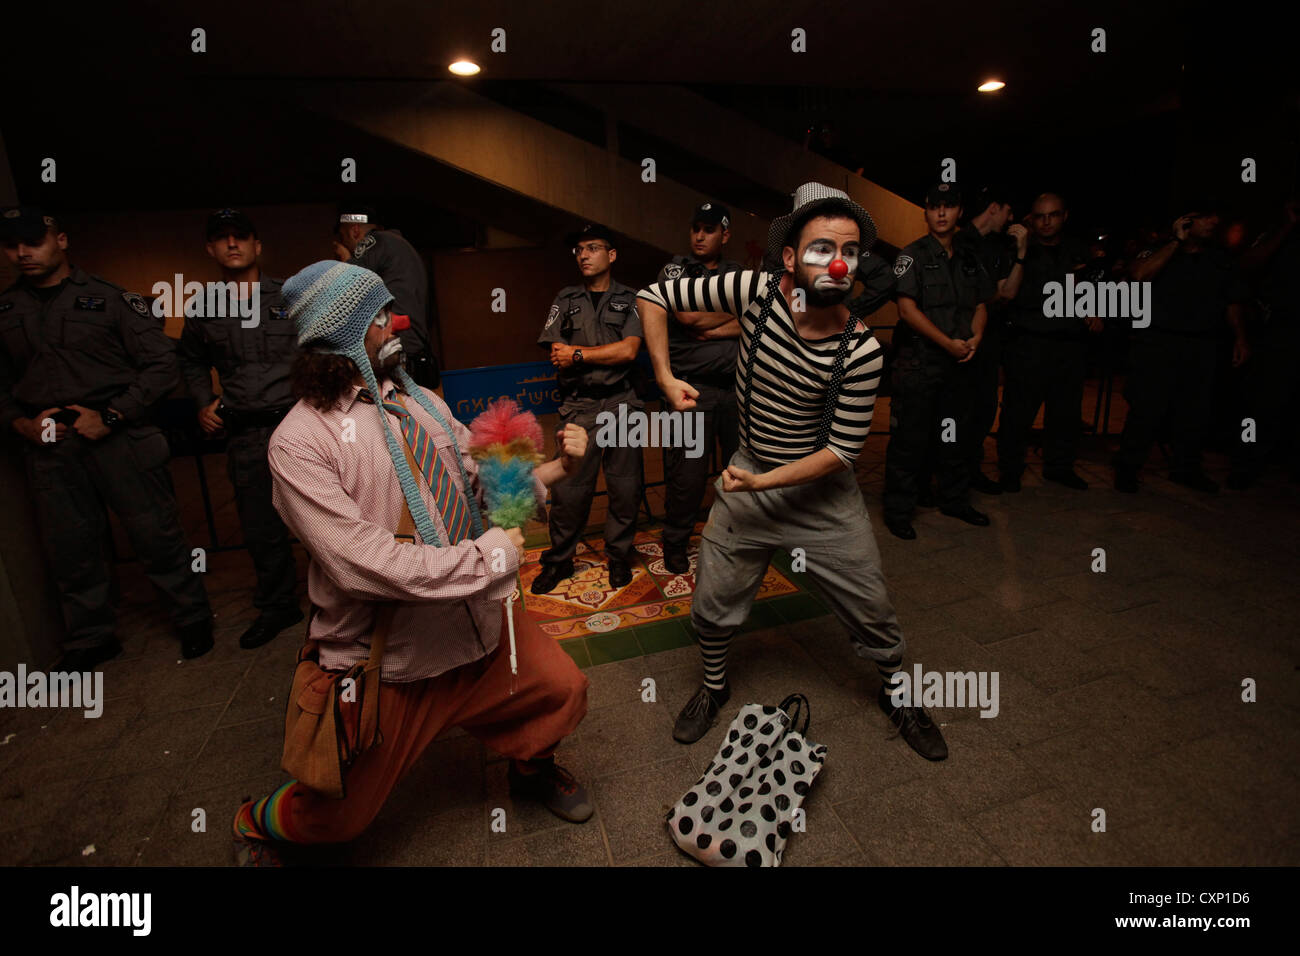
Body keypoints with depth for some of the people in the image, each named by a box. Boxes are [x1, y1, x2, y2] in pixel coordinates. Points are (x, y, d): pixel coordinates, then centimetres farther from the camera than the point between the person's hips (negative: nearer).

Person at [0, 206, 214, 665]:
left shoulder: (109, 298, 1)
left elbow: (162, 363, -4)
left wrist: (111, 416, -10)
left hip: (118, 438, -4)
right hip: (50, 449, 4)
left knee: (157, 535, 0)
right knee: (69, 549, 11)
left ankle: (193, 620, 17)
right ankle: (90, 640, 28)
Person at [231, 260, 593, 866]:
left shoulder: (421, 403, 4)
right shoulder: (300, 441, -17)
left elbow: (482, 487, 8)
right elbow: (365, 565, -26)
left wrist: (557, 466, -8)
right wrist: (492, 554, -23)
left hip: (479, 623, 6)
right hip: (391, 660, -5)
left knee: (564, 689, 11)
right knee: (339, 817, 14)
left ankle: (531, 768, 45)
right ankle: (258, 823, 50)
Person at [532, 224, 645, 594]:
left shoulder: (629, 299, 9)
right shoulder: (566, 300, 13)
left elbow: (629, 351, -6)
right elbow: (557, 356, 3)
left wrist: (578, 354, -5)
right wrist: (608, 352, -5)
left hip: (621, 403, 0)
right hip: (579, 406, 0)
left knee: (625, 486, 4)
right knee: (568, 487, -1)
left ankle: (619, 557, 22)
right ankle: (559, 561, 16)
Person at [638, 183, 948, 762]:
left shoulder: (861, 352, -19)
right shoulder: (757, 291, -15)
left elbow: (842, 449, -15)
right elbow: (654, 296, -7)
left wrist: (763, 482, -20)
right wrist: (665, 377, -11)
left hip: (822, 491, -1)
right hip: (747, 479, 1)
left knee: (872, 610, 9)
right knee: (712, 606, 9)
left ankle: (896, 692, 40)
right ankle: (714, 687, 39)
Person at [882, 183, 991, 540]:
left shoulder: (969, 260, 15)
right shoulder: (913, 254, -4)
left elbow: (980, 305, 18)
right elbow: (907, 308, -13)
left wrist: (975, 338, -3)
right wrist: (948, 342, -16)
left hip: (957, 363, 6)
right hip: (918, 362, -6)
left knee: (955, 435, 14)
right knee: (909, 438, -4)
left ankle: (955, 501, 29)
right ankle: (898, 511, 6)